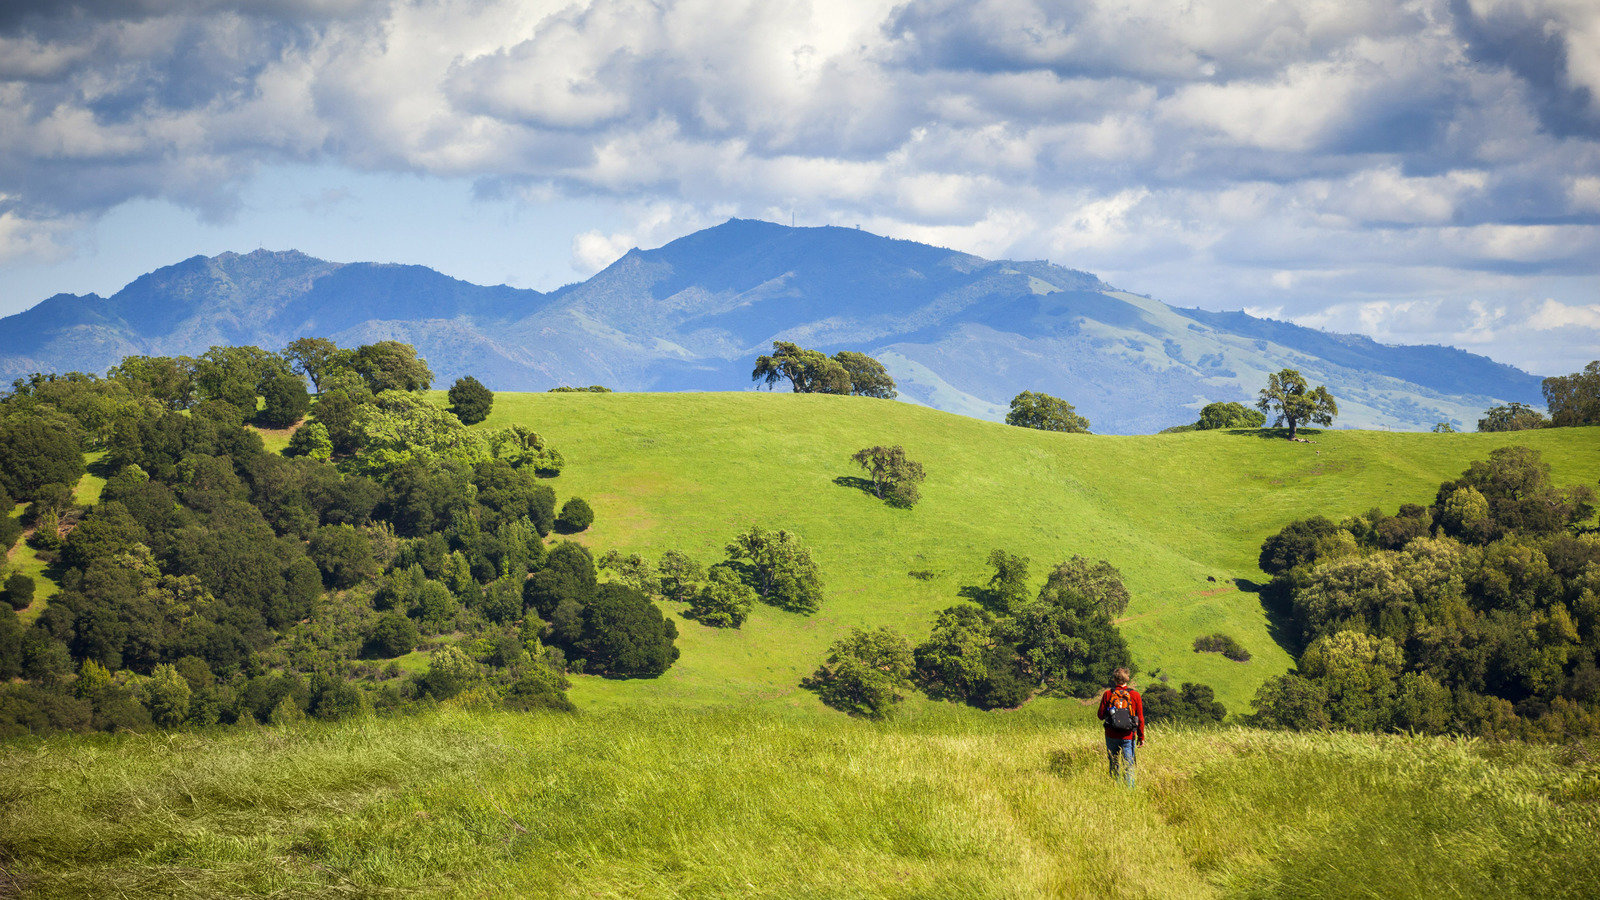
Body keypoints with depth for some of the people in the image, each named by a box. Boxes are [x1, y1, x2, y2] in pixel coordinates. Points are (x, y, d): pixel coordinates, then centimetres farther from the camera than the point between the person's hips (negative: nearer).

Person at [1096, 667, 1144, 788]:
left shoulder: (1107, 694, -2)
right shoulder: (1135, 695, -2)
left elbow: (1101, 716, 2)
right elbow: (1140, 718, 0)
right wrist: (1141, 737, 7)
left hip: (1111, 736, 1)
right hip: (1128, 737, -1)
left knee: (1114, 765, 12)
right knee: (1128, 766, 1)